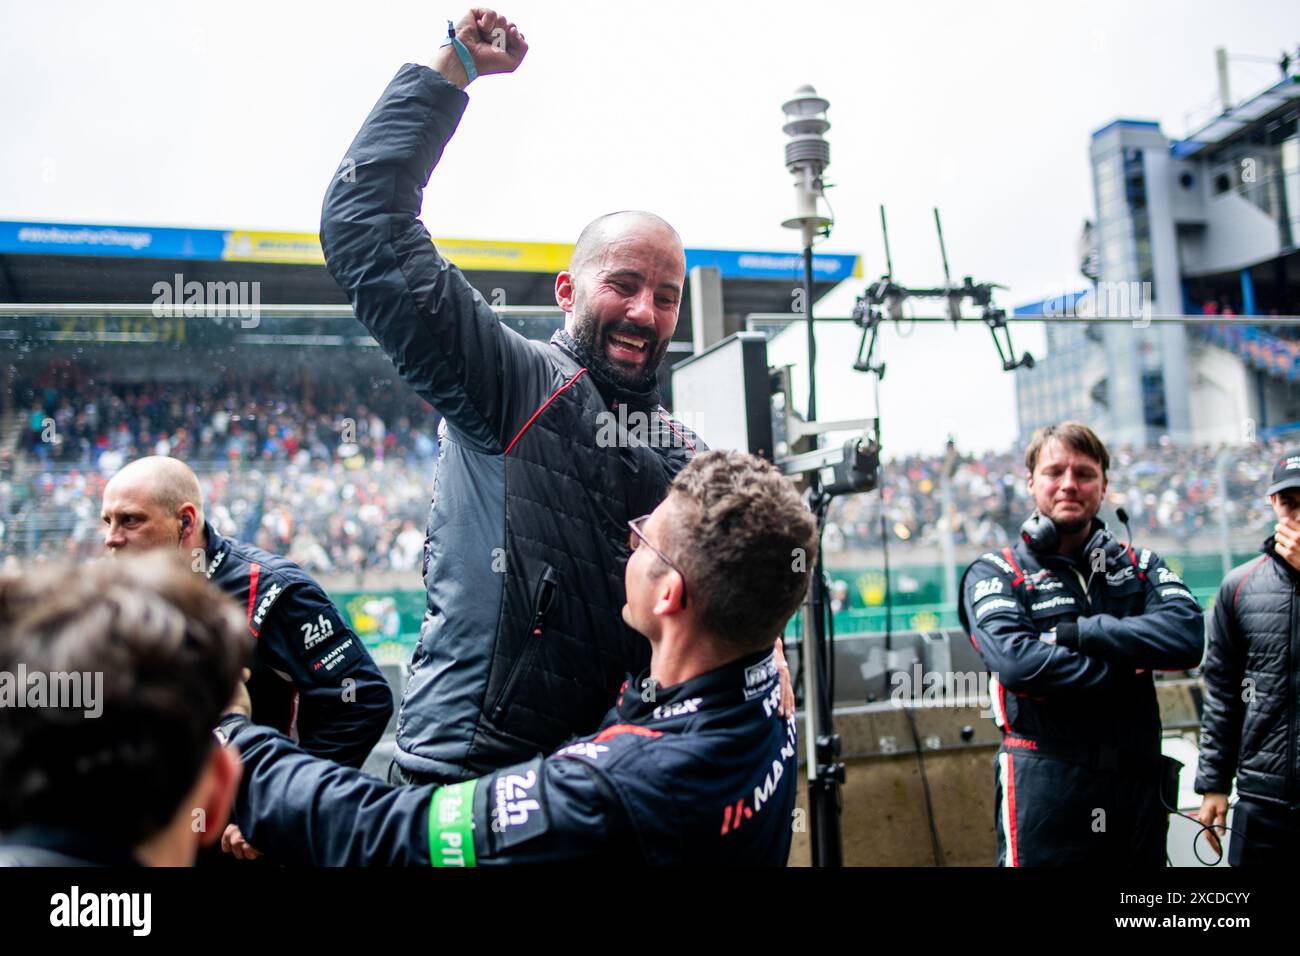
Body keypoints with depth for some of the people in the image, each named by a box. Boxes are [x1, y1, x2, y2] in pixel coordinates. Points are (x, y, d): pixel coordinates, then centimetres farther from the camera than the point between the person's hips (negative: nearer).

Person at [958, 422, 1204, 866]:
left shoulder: (1140, 566, 11)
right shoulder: (995, 574, 0)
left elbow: (1187, 635, -8)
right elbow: (1016, 660, -18)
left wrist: (1075, 633, -15)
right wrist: (1129, 669, -11)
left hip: (1137, 783, 4)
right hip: (1046, 790, -4)